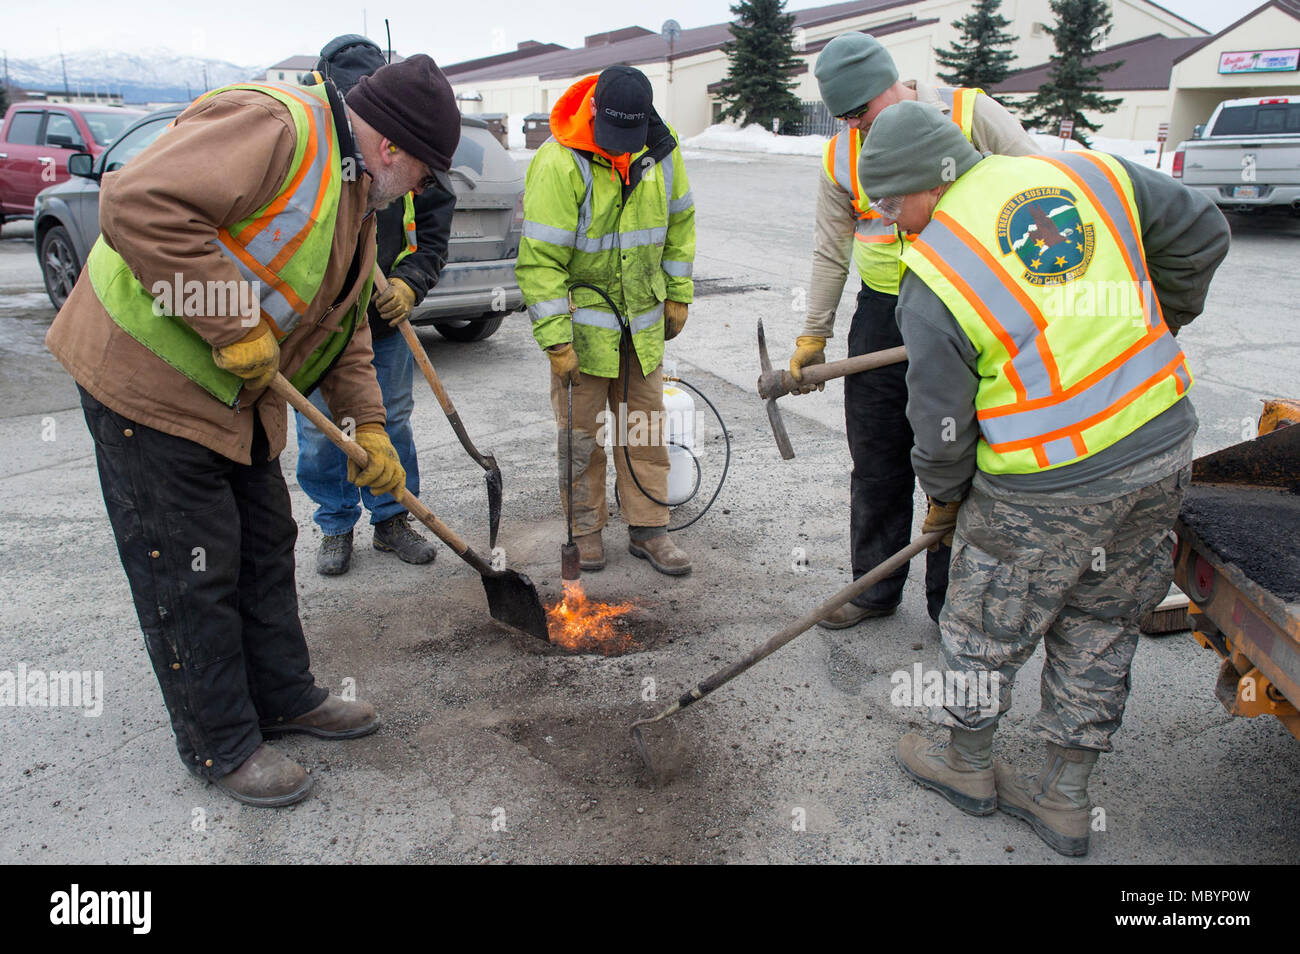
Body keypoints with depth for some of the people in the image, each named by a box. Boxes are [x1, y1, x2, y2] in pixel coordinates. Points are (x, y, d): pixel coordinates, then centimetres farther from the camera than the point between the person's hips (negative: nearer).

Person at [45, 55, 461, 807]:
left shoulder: (356, 195, 12)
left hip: (237, 389, 10)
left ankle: (284, 696, 33)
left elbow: (345, 324, 17)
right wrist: (236, 329, -27)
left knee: (266, 548, 16)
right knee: (191, 572, 0)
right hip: (150, 375, -10)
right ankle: (221, 745, 16)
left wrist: (368, 426, 10)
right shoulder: (274, 125, -21)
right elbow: (139, 206, -33)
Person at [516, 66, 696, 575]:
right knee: (582, 432, 3)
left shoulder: (661, 149, -2)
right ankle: (585, 528, 20)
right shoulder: (560, 162, -19)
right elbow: (540, 259, -19)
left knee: (645, 427, 9)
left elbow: (679, 223, 13)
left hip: (643, 316, 5)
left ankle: (648, 529, 19)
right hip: (582, 318, -4)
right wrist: (556, 341, -21)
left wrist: (678, 295, 10)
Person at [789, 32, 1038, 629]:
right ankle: (874, 589, 27)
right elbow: (830, 254, 11)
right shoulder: (841, 156, 4)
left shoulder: (969, 114, -7)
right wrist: (812, 337, 11)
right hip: (882, 317, 4)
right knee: (876, 467, 10)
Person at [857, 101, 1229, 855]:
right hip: (1165, 450, 7)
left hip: (1047, 488, -6)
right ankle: (1065, 800, 35)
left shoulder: (933, 277, -13)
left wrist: (945, 497, 11)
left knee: (988, 628, 16)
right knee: (1101, 625, 20)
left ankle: (966, 765, 39)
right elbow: (1201, 235, 12)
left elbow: (942, 422, -7)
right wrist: (1156, 326, 25)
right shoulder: (1088, 170, 2)